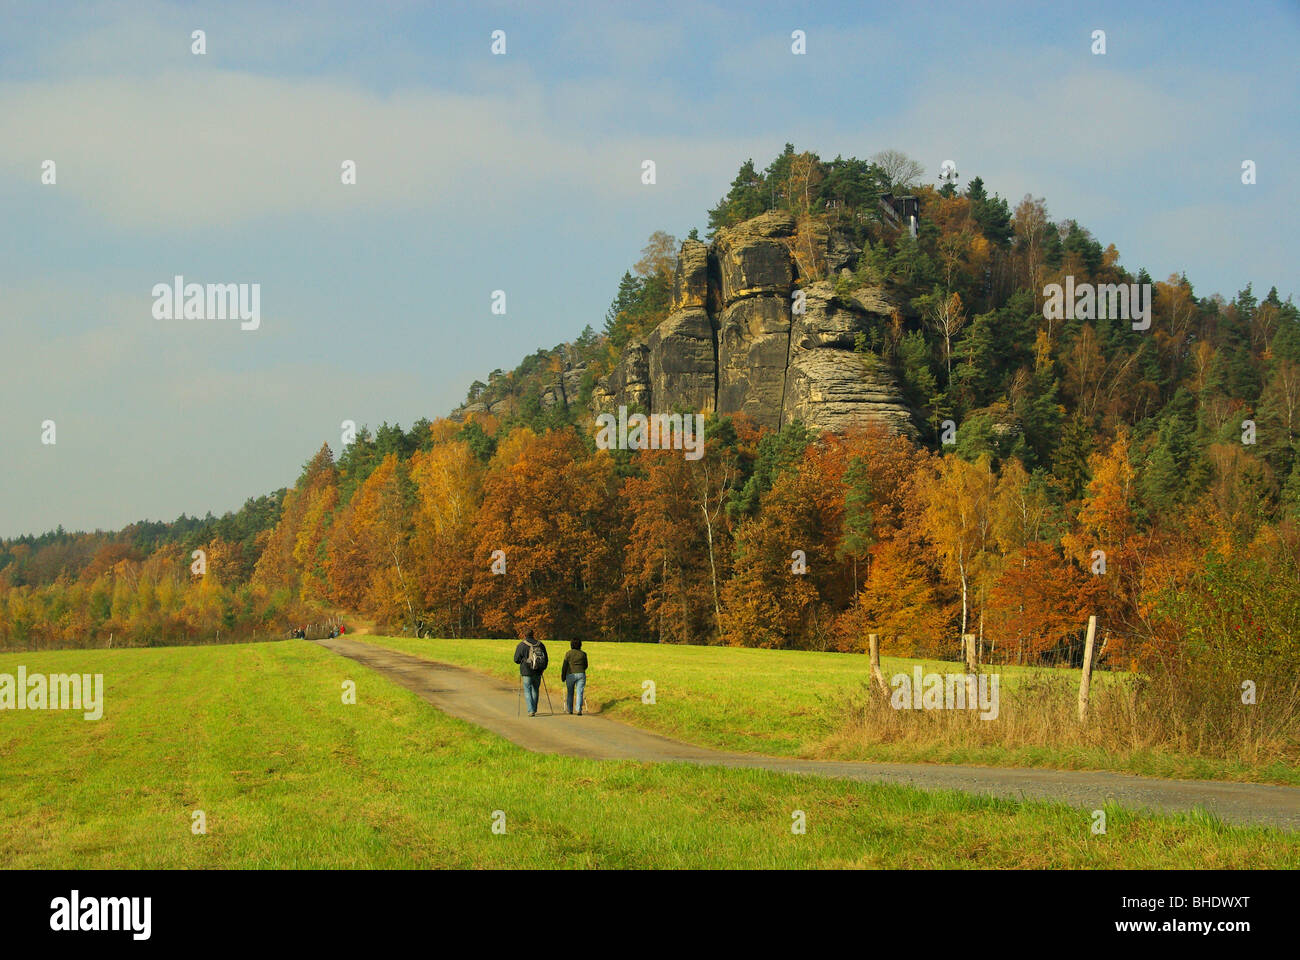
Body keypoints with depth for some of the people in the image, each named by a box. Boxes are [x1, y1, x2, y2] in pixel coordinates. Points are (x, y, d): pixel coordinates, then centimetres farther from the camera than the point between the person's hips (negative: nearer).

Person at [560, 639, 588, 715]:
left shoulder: (568, 653, -2)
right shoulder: (583, 654, 3)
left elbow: (564, 666, -3)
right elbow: (585, 665, 13)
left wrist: (563, 677, 4)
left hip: (570, 675, -1)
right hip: (581, 675, 1)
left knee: (570, 692, 13)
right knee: (579, 693, -1)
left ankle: (569, 710, 20)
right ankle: (579, 710, -13)